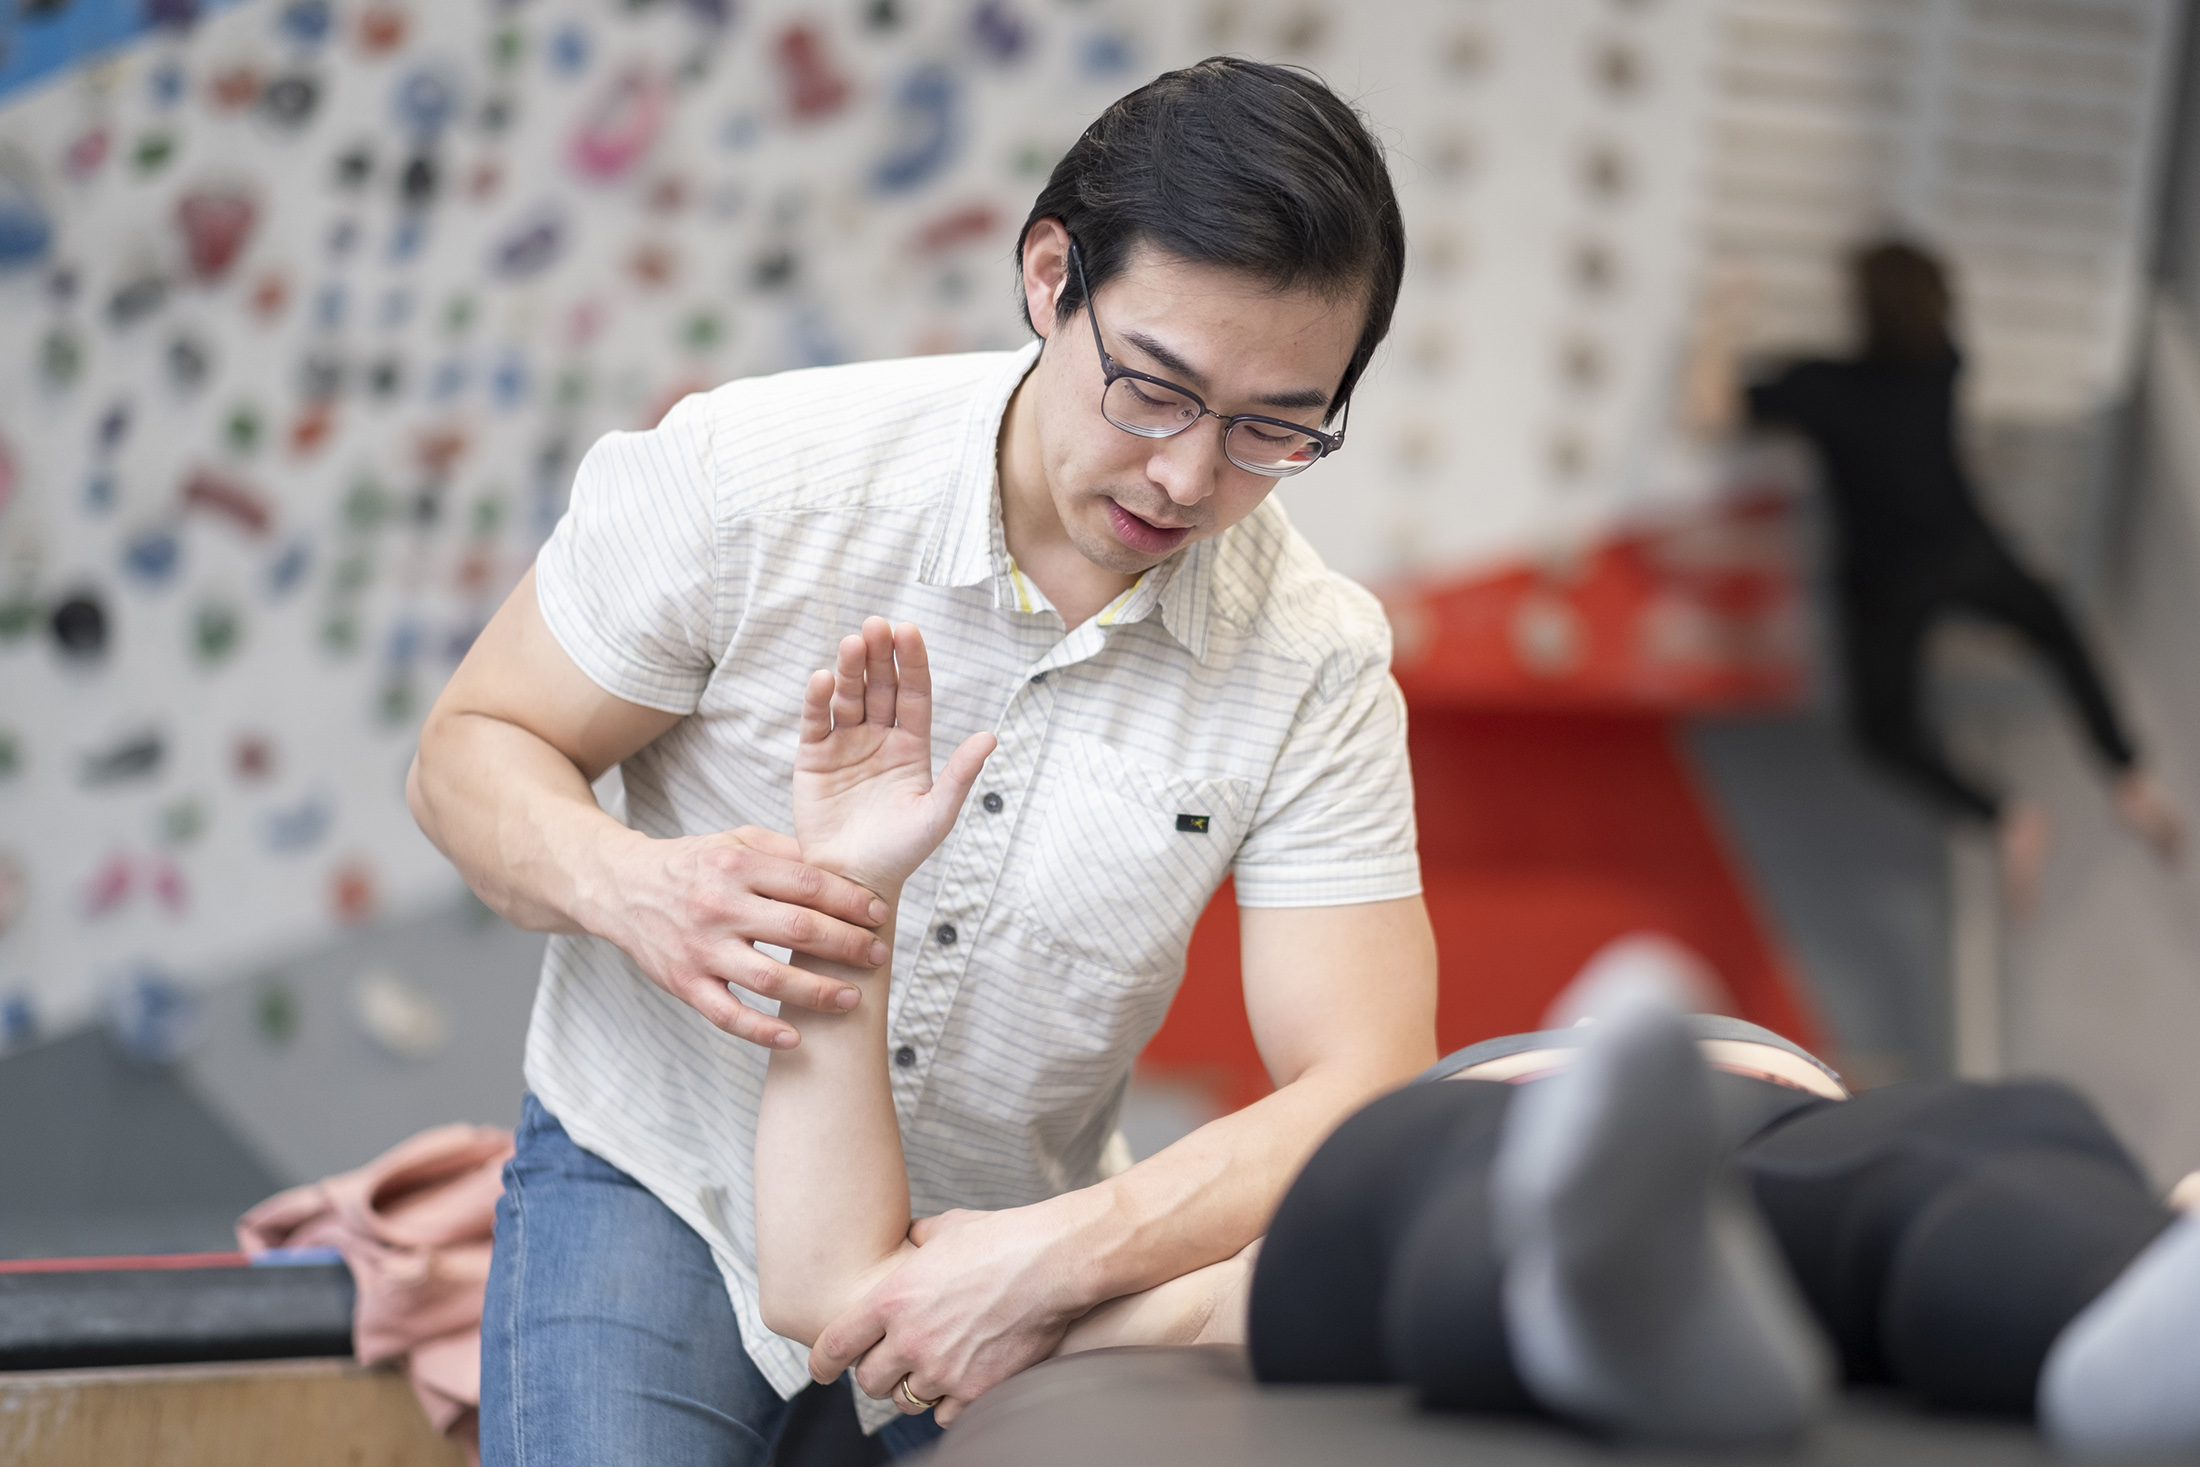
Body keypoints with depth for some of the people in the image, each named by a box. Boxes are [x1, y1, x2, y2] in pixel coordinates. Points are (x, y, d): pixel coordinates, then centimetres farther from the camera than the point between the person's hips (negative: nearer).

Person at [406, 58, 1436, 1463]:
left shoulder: (1319, 668, -13)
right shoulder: (750, 471, -17)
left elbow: (1364, 1087, -18)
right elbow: (471, 752, -8)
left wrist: (1068, 1255, -35)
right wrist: (630, 887, -31)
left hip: (1008, 1232, 4)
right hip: (662, 1176, -3)